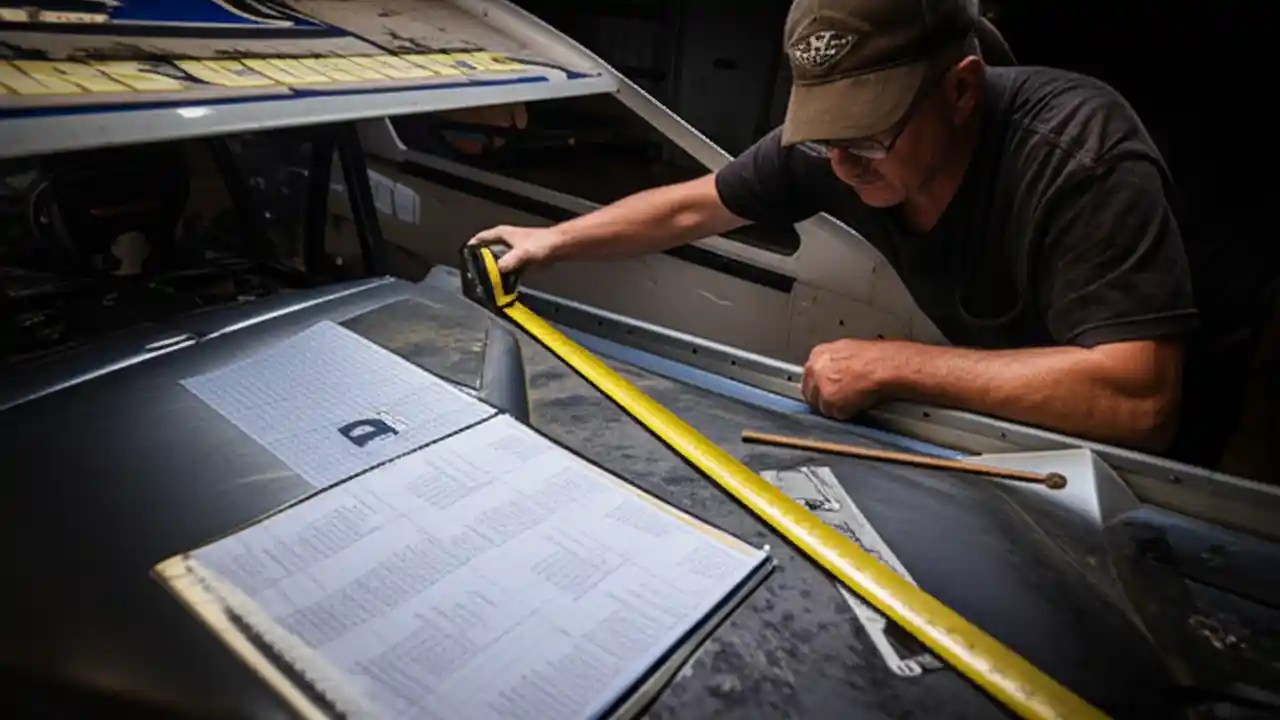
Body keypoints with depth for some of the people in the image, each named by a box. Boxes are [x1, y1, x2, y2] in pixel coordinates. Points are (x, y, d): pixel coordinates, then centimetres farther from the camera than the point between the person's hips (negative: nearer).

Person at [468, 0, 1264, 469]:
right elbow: (690, 208, -4)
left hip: (1124, 455, -4)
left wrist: (891, 365, -37)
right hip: (993, 414, 5)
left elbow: (1139, 401, -41)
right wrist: (554, 240, -4)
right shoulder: (828, 140, -18)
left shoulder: (1079, 149, -34)